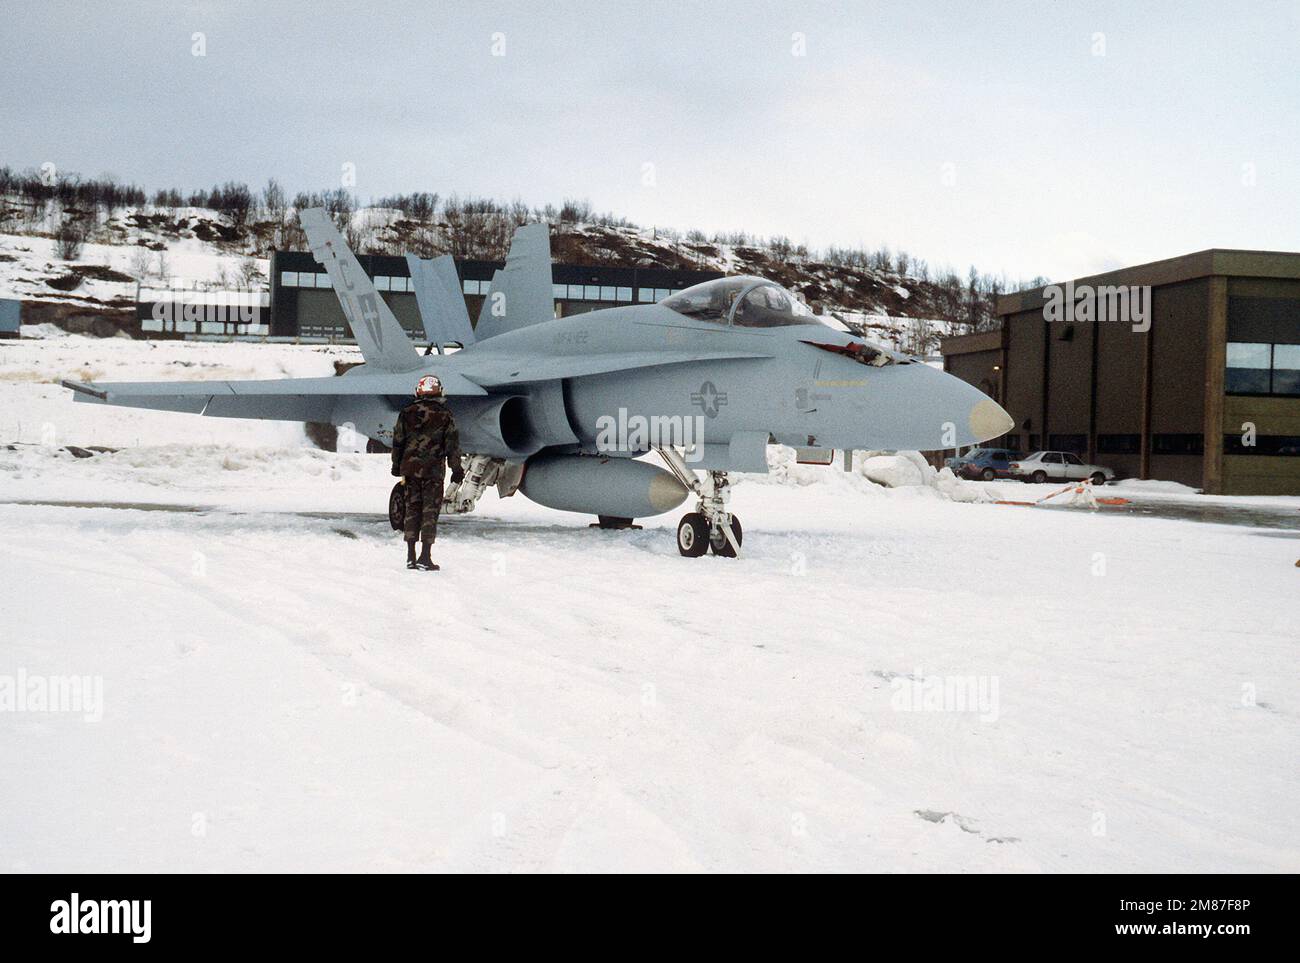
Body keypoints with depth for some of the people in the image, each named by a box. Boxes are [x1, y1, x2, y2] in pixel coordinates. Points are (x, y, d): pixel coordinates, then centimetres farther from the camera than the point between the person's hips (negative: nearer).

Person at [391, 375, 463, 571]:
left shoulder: (407, 413, 4)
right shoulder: (445, 416, -5)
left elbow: (397, 442, 9)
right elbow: (452, 446, -3)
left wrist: (397, 467, 20)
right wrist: (457, 470, 4)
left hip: (410, 468, 3)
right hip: (433, 470, -3)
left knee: (412, 508, 11)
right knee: (430, 511, 2)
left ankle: (410, 556, 13)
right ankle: (424, 558, -1)